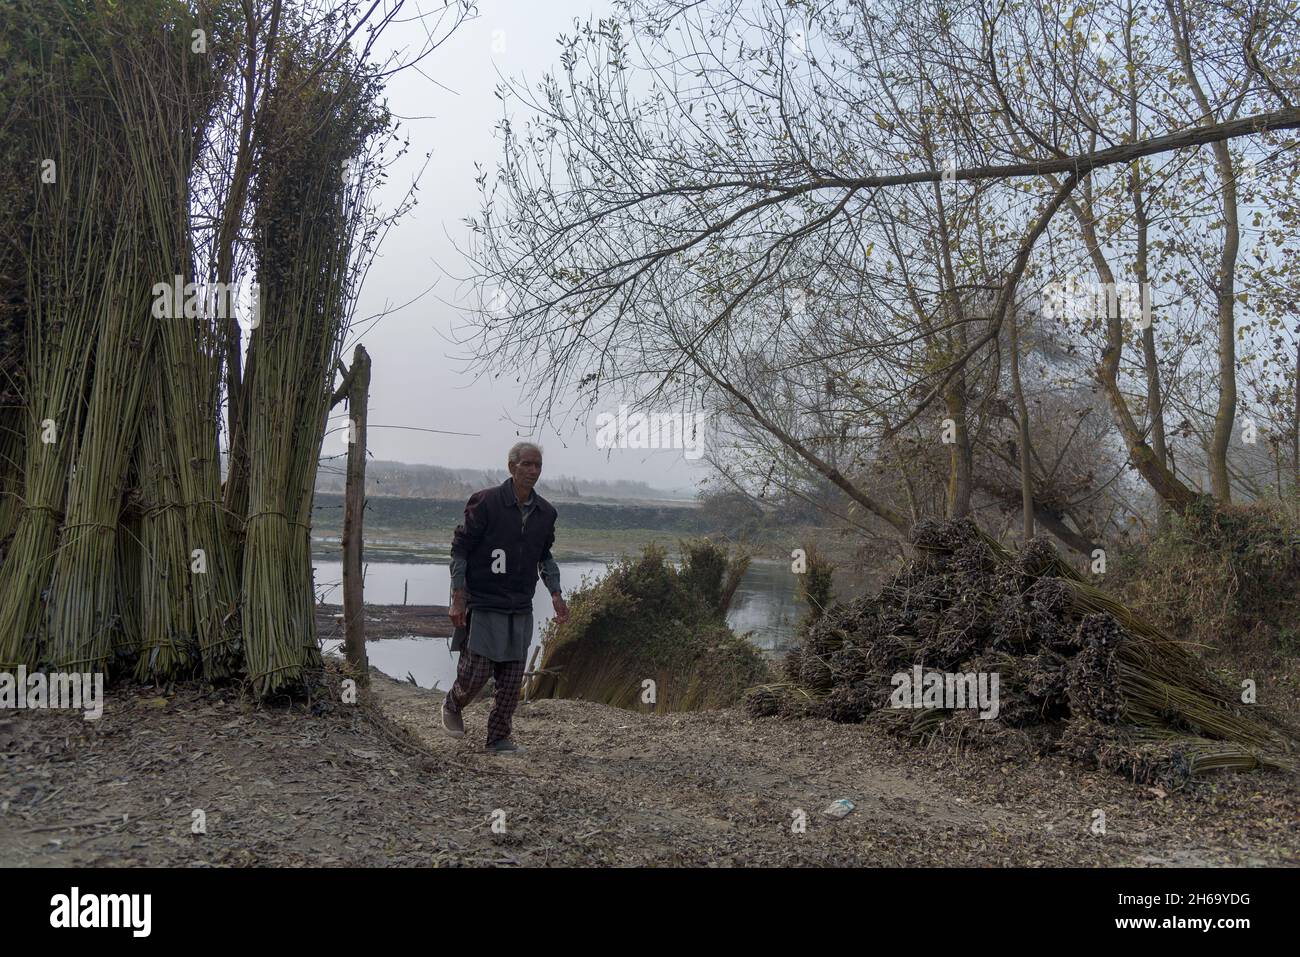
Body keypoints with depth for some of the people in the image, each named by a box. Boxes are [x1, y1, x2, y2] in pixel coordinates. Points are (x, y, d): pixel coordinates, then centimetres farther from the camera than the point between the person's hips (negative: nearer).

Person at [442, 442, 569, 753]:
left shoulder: (545, 512, 7)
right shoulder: (485, 502, -10)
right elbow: (460, 549, -7)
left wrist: (555, 593, 7)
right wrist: (458, 598, -11)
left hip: (520, 609, 5)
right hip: (483, 604, -5)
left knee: (513, 678, 5)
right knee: (476, 672, -4)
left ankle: (499, 736, 19)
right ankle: (452, 706, 27)